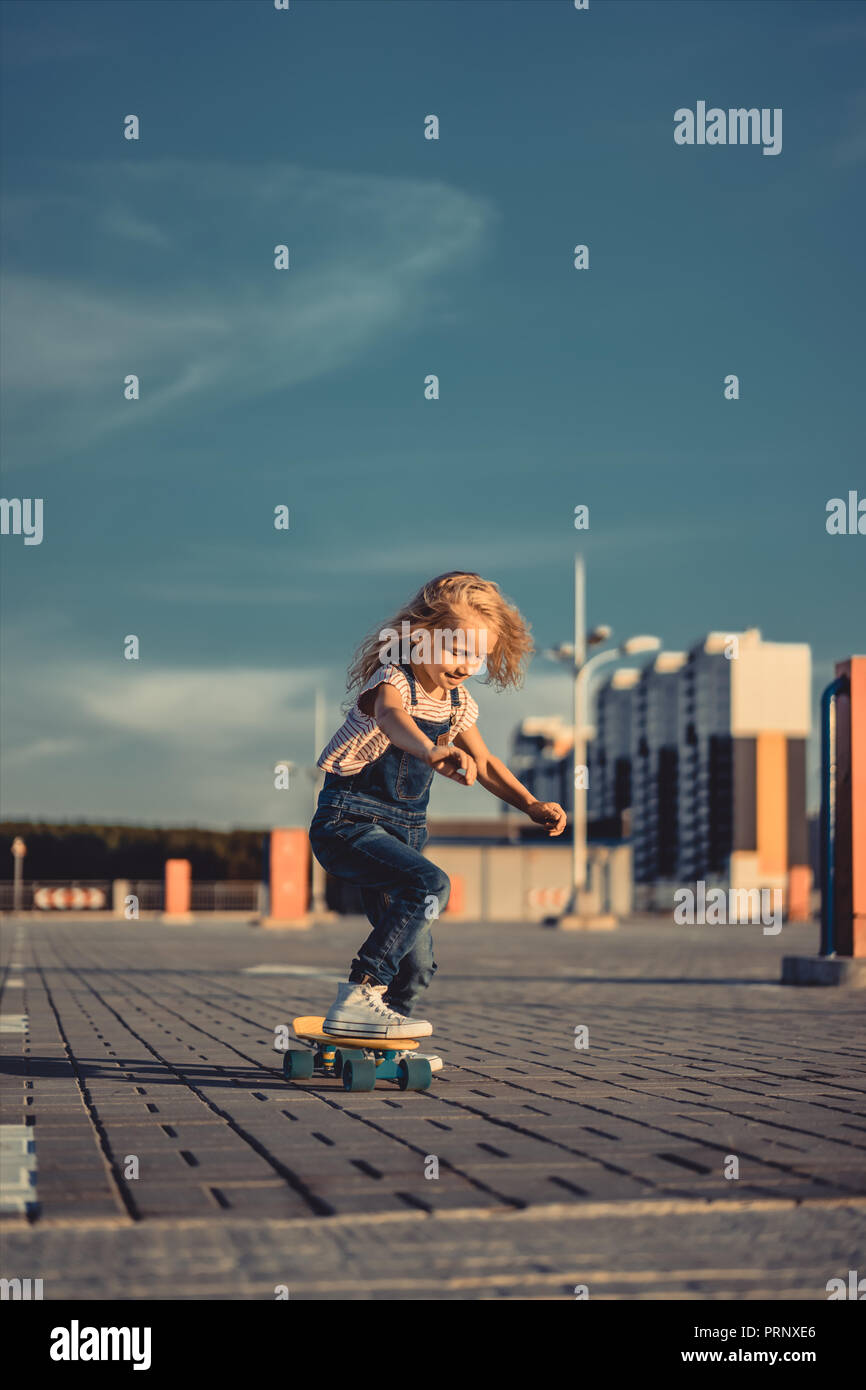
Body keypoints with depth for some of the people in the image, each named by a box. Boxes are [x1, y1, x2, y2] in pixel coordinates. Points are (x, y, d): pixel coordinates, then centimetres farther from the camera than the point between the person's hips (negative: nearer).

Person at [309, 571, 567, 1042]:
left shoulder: (457, 702, 7)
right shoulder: (392, 680, -17)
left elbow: (485, 764, 22)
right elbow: (391, 719, -41)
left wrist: (532, 805, 6)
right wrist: (432, 750, -63)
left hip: (404, 829, 8)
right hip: (348, 822, -8)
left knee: (417, 961, 5)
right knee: (430, 885, -31)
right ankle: (356, 1001, -26)